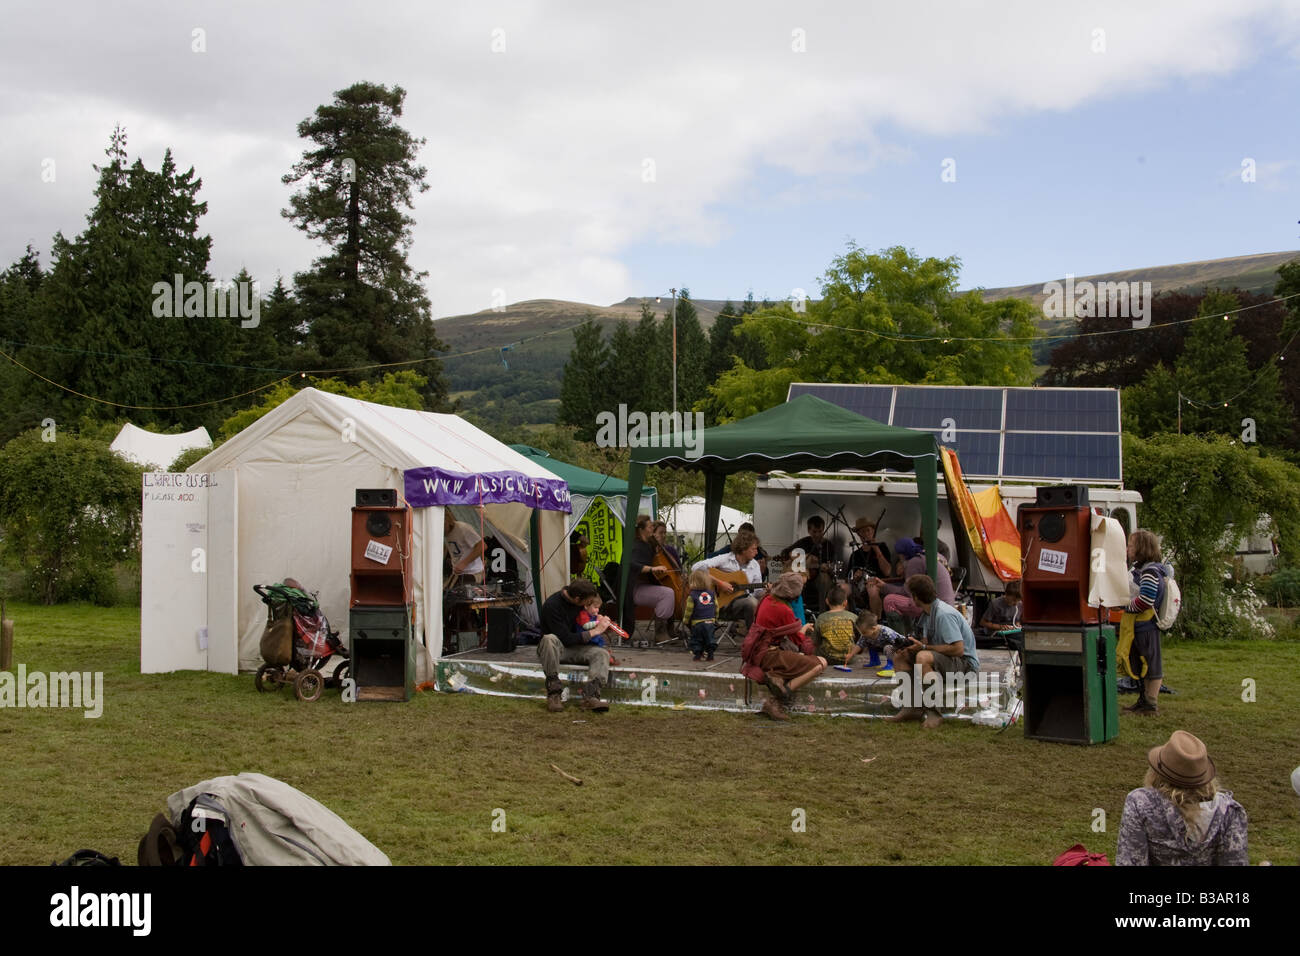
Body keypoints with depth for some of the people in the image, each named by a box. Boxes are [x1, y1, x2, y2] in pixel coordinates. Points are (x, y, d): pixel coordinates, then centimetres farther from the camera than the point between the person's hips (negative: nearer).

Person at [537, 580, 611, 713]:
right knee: (549, 639, -41)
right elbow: (567, 639, -24)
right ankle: (554, 693, -35)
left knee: (602, 654, -19)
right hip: (552, 648, -6)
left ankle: (590, 696, -40)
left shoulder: (578, 602, -1)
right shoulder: (552, 606, -24)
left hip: (573, 648, 7)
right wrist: (595, 631, -18)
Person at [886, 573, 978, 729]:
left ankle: (935, 712, -27)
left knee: (923, 657, -36)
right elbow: (927, 642, 15)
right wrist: (909, 647, -6)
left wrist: (924, 647, -21)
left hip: (965, 664, -10)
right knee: (899, 656, 6)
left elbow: (958, 649, -28)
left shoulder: (944, 614, -22)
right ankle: (912, 707, -1)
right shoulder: (927, 613, 9)